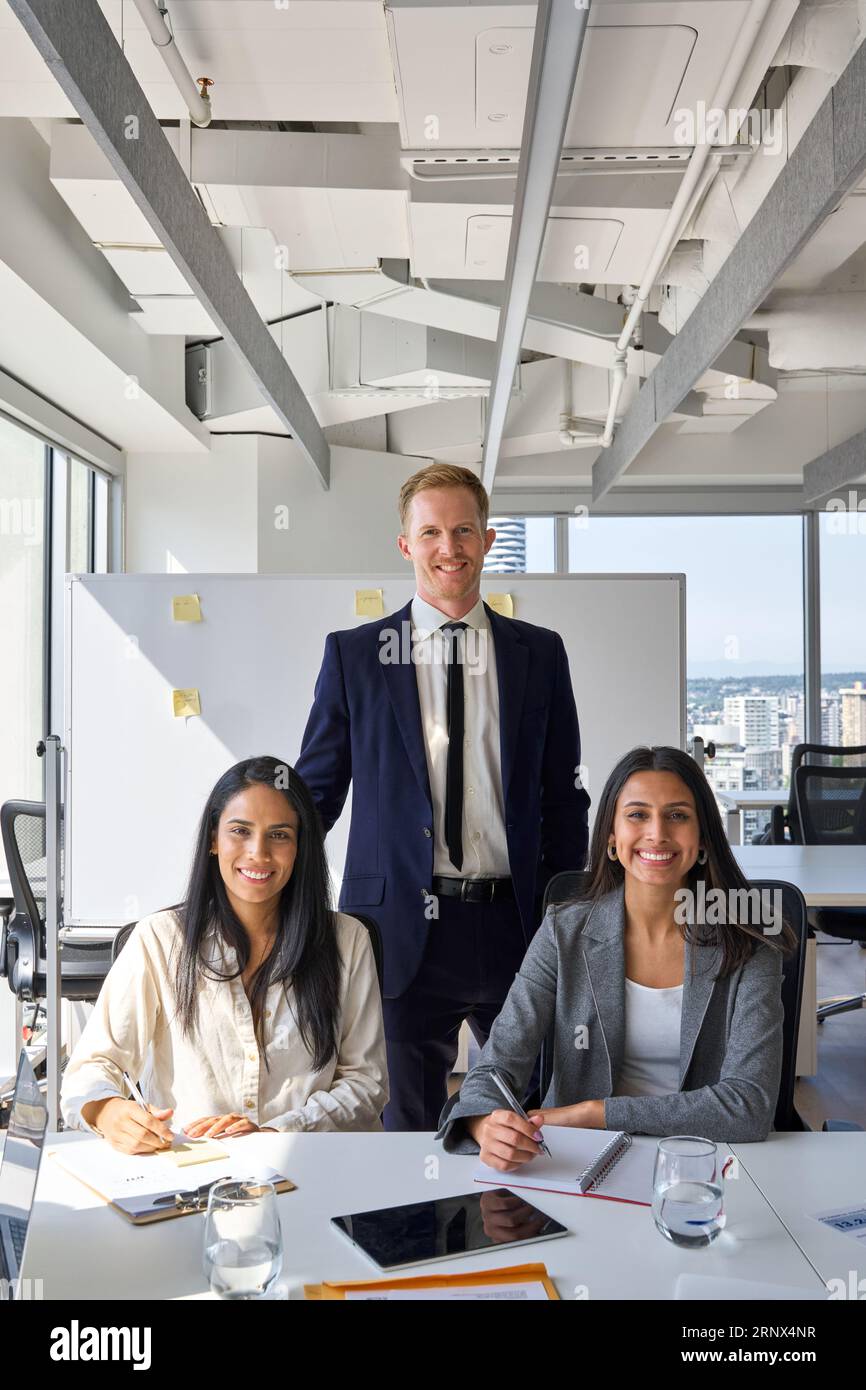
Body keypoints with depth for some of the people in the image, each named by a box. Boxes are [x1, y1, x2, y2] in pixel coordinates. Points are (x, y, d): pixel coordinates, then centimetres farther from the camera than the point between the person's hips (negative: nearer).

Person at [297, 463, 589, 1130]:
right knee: (405, 1128, 9)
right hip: (403, 929, -1)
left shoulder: (540, 653, 7)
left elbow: (564, 799, 10)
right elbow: (315, 793, 7)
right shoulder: (353, 655, 3)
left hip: (516, 925, 2)